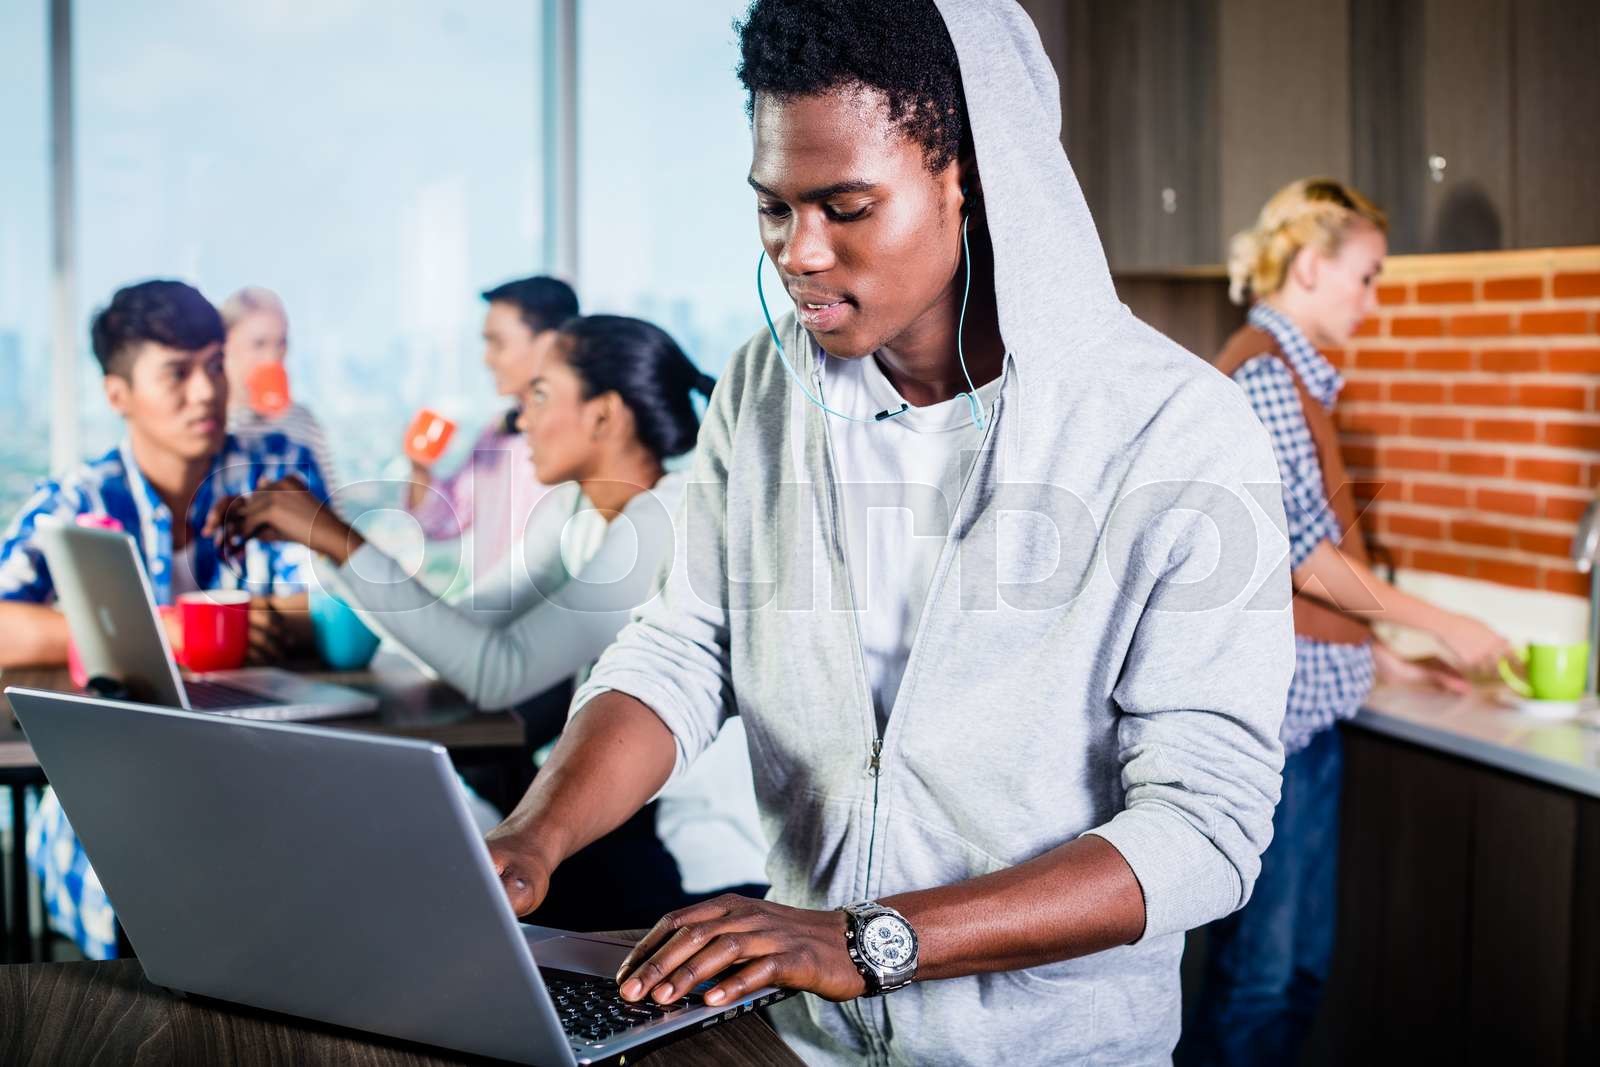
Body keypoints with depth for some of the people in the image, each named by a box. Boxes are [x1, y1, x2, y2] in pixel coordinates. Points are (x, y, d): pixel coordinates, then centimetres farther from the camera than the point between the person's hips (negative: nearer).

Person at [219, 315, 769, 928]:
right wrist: (323, 540, -4)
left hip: (711, 871, -7)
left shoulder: (666, 524, -21)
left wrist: (344, 543, -24)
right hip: (639, 821, 7)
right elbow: (469, 632, 2)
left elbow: (501, 675, -27)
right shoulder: (571, 510, 6)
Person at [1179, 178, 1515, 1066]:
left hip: (1306, 699, 10)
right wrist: (1439, 624, -9)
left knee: (1301, 967, 13)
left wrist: (1386, 661, 17)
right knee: (1260, 978, -4)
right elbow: (1297, 549, -17)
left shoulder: (1293, 375, 18)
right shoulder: (1262, 369, -12)